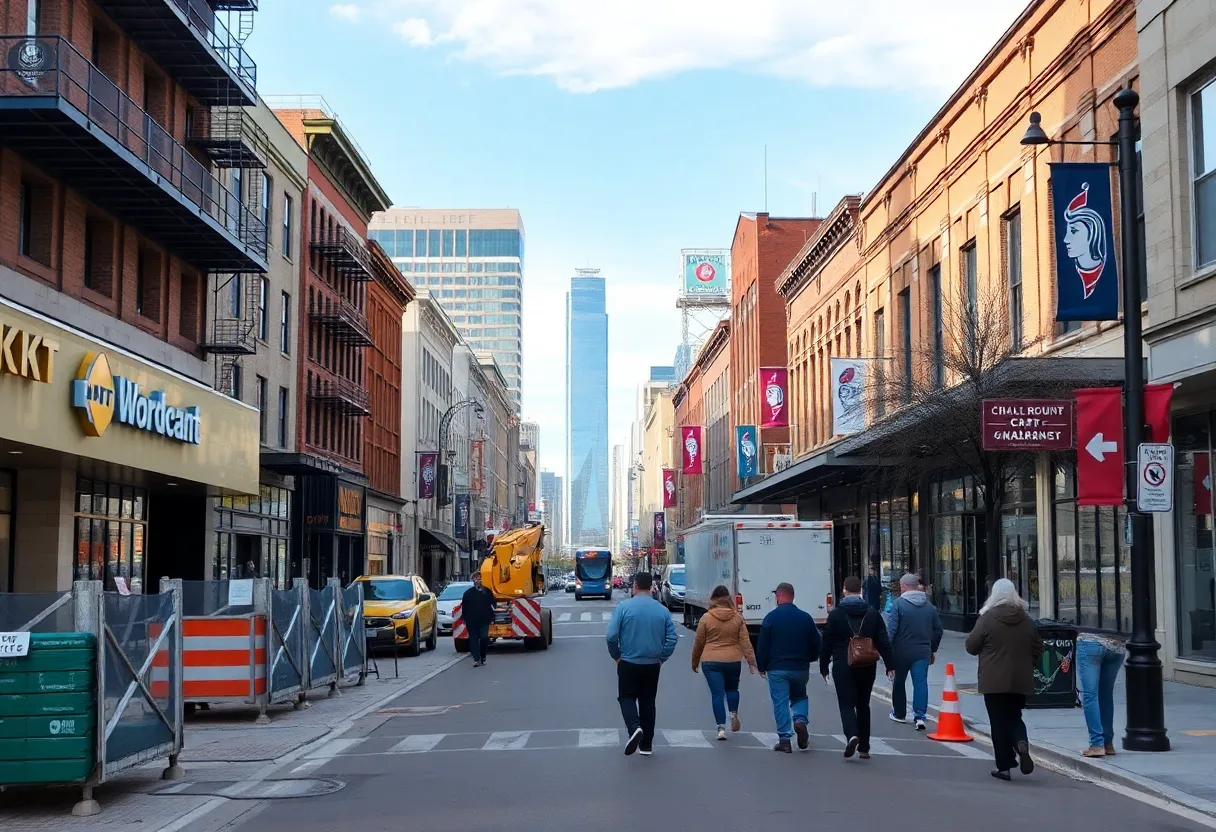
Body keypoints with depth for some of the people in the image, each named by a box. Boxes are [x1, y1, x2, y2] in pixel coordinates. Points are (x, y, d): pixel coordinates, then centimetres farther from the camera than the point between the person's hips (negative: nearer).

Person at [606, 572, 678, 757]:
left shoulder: (624, 607, -10)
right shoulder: (662, 610, -1)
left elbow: (612, 635, -14)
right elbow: (671, 638, -3)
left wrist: (616, 656, 1)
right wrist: (662, 658, 10)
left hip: (628, 663, -3)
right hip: (652, 665, 3)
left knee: (627, 697, 11)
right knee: (647, 702, 14)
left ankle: (634, 727, -17)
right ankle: (646, 745, 17)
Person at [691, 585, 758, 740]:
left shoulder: (706, 618, -4)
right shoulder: (738, 618, 0)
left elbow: (698, 642, 1)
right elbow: (745, 641, -2)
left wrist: (694, 662, 13)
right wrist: (751, 661, 1)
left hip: (711, 661, -2)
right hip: (733, 661, 2)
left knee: (717, 694, 0)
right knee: (732, 689, 24)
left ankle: (721, 728, -5)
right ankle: (734, 714, 3)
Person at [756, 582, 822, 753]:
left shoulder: (771, 618, -8)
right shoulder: (805, 618, 2)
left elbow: (762, 645, -7)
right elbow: (817, 644, 7)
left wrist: (761, 667, 4)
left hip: (777, 669, -3)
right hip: (801, 668, 3)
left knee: (780, 703, 2)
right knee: (800, 697, 22)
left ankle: (784, 739, -2)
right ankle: (800, 720, -6)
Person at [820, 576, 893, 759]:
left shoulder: (835, 614, -5)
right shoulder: (873, 613, 3)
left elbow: (827, 643, -3)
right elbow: (883, 642, 2)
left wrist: (823, 667, 6)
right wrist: (889, 665, 7)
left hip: (843, 666, -3)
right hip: (867, 667, 3)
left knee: (847, 703, -1)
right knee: (863, 704, 13)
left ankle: (852, 735, -27)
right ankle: (864, 747, 16)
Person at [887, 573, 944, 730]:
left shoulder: (899, 604, -8)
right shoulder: (929, 606, 6)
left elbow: (891, 629, -14)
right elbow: (938, 630, 12)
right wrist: (933, 650, 22)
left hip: (901, 651, -2)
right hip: (923, 651, 2)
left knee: (899, 682, 14)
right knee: (921, 682, -1)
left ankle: (899, 714, 27)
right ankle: (920, 716, -14)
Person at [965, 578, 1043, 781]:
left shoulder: (987, 618, -10)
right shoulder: (1026, 620, 4)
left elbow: (971, 646, -7)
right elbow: (1038, 648, 10)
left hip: (994, 680, -4)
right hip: (1021, 680, 4)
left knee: (999, 722, 4)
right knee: (1014, 717, 17)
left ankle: (1004, 766, 5)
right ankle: (1021, 742, -13)